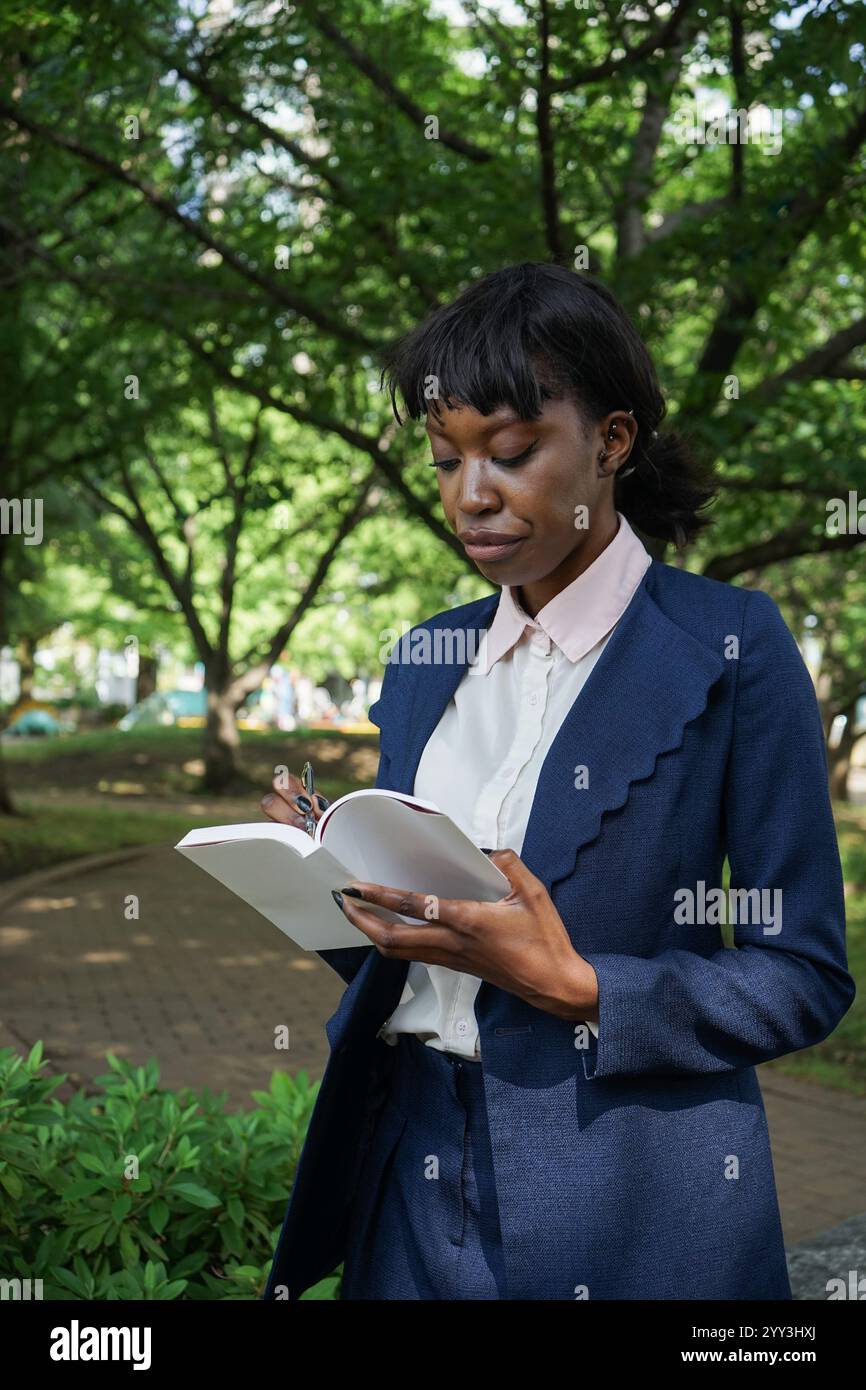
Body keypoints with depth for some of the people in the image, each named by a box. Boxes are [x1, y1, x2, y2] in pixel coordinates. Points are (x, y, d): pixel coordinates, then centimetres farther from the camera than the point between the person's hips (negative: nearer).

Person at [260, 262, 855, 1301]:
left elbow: (803, 976, -9)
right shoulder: (426, 658, 7)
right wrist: (331, 877, -8)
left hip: (628, 1209, -5)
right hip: (413, 1173, 5)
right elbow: (396, 955, 12)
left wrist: (574, 988, -21)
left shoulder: (729, 644, -9)